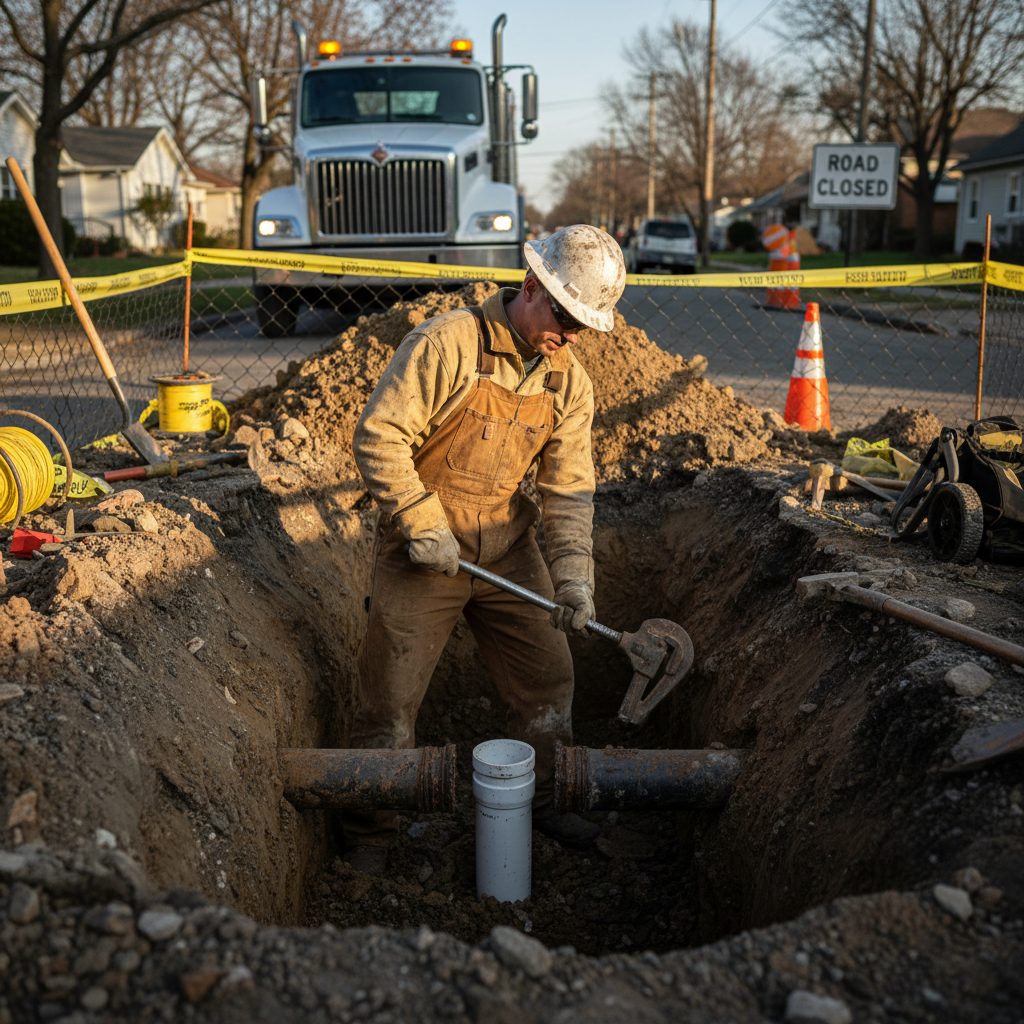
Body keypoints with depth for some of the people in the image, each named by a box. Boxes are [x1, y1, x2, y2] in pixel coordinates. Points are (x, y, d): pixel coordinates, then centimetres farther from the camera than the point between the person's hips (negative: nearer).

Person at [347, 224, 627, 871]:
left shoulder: (569, 381, 1)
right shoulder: (447, 345, -17)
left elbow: (569, 488, -1)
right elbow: (379, 437, -18)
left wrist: (573, 573, -14)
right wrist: (423, 525, -21)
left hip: (509, 549, 5)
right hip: (422, 552, -5)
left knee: (548, 678, 11)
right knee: (392, 698, 2)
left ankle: (543, 800, 34)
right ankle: (371, 833, 23)